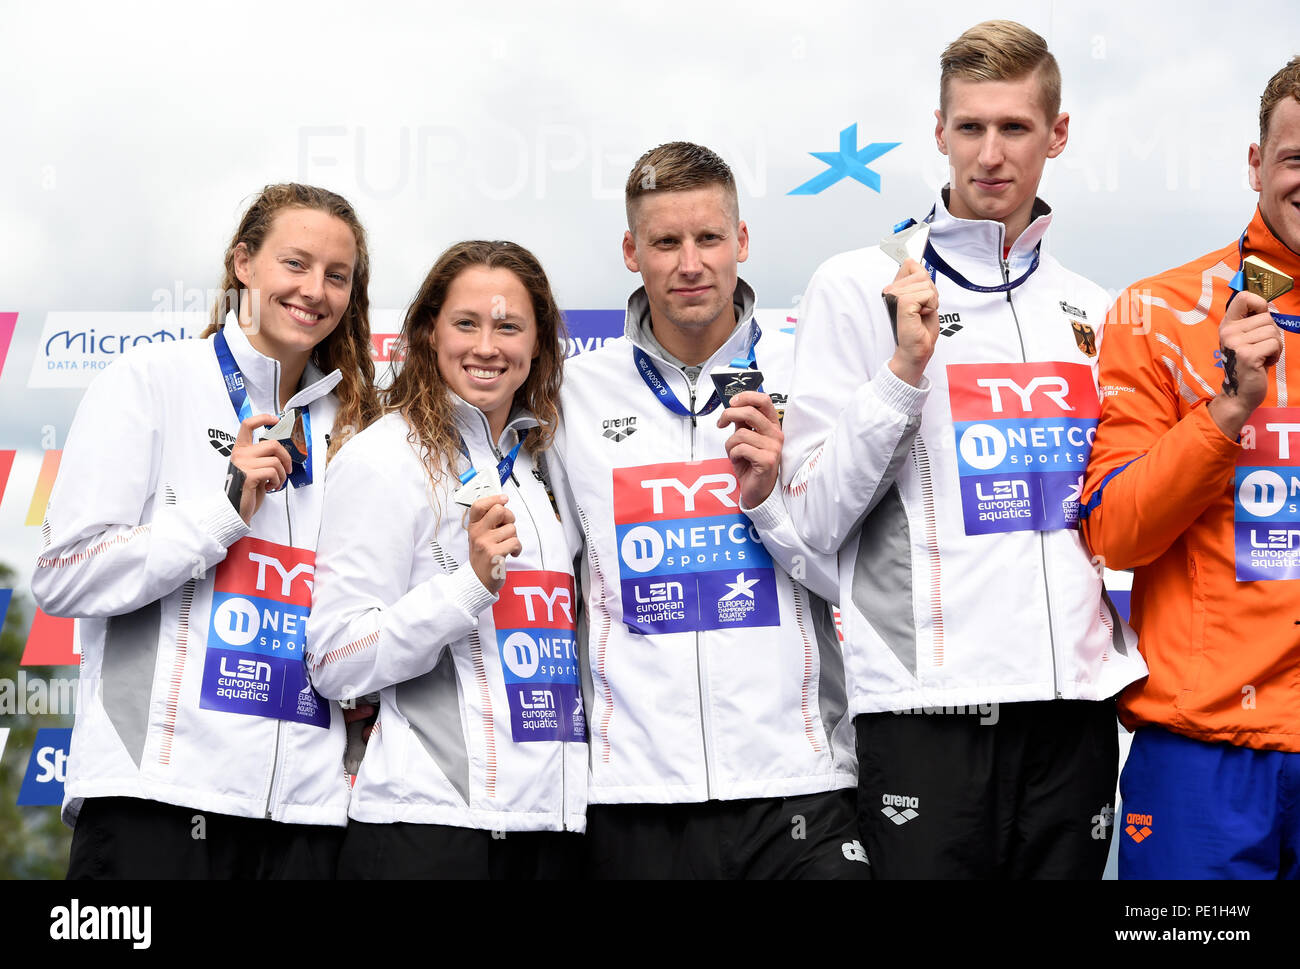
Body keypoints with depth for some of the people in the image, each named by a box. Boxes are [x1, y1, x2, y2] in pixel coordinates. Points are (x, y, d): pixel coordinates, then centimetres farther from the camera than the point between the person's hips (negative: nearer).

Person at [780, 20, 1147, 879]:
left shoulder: (1090, 311, 14)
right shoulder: (858, 287, 0)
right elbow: (814, 519, -5)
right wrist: (904, 371, -14)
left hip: (1075, 709, 5)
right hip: (928, 707, -4)